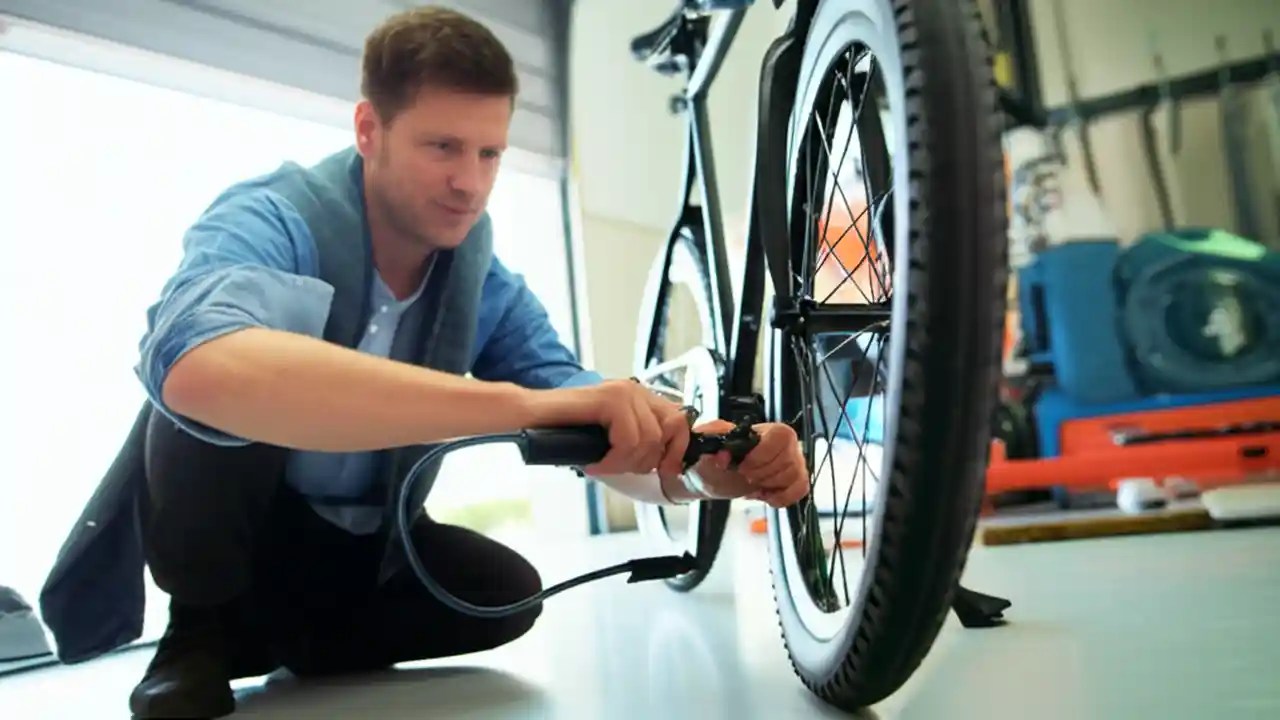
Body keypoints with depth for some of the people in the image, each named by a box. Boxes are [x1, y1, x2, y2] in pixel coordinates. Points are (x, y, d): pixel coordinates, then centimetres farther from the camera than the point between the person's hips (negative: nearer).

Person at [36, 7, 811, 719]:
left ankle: (256, 636, 3)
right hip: (207, 529, -5)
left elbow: (595, 432, -17)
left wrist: (714, 464, -41)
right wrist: (524, 403, -59)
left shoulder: (485, 283, -10)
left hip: (344, 542, 5)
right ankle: (200, 631, -11)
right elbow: (197, 366, -51)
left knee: (507, 591, -17)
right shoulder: (272, 219, -28)